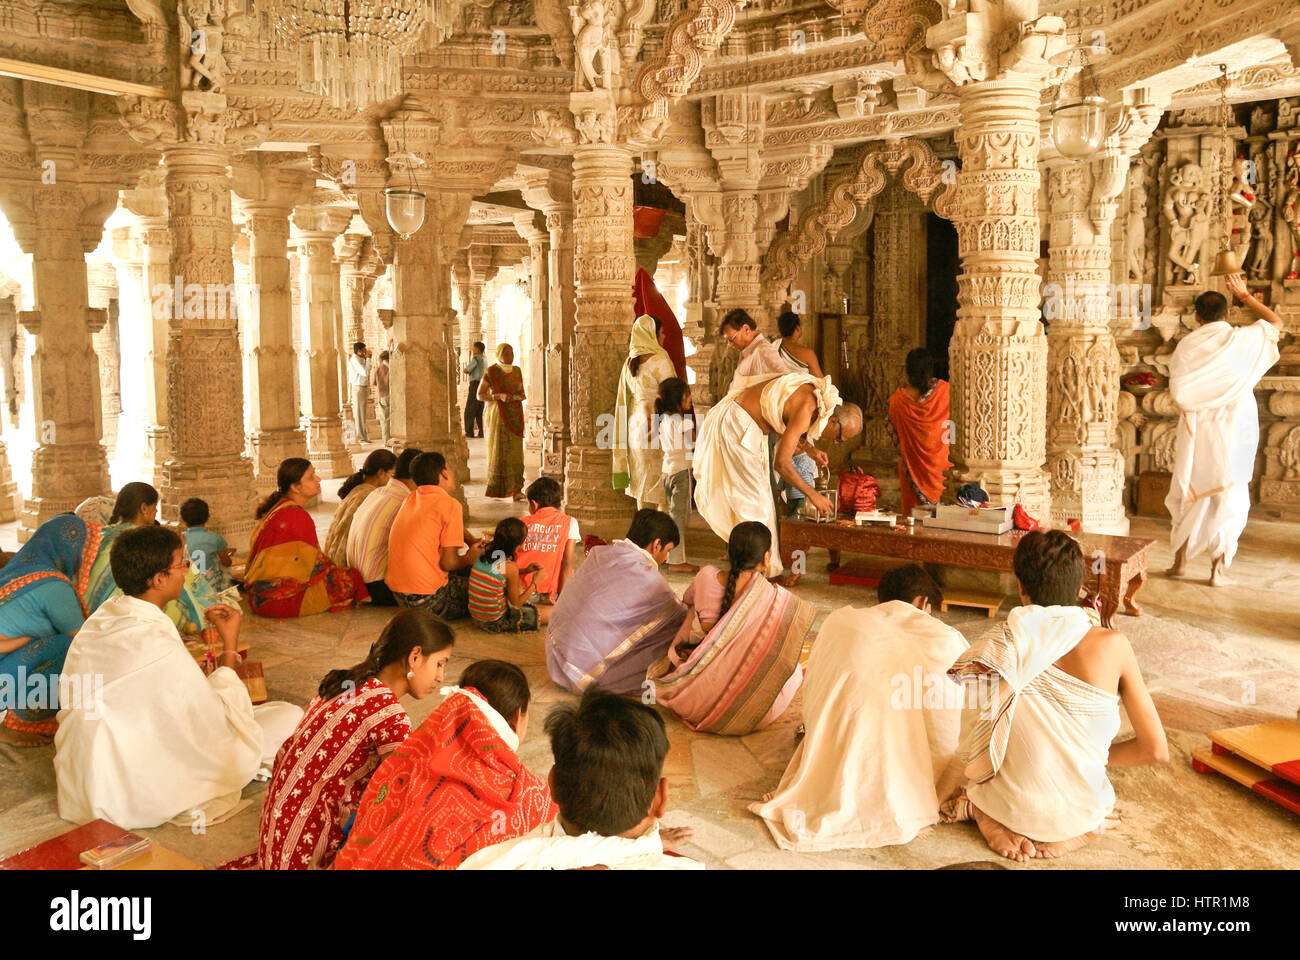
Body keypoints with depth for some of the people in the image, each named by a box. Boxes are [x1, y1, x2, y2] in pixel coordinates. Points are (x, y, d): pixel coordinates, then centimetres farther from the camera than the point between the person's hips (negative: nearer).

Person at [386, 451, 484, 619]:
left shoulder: (411, 497, 11)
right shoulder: (450, 504, -12)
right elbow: (448, 562, -14)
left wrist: (472, 543, 20)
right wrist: (469, 559, 7)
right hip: (427, 601, -8)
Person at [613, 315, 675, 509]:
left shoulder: (629, 363, 9)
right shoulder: (659, 360, -12)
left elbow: (624, 400, 13)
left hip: (635, 426, 7)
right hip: (658, 432, -7)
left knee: (641, 481, 12)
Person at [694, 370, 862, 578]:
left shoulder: (823, 395, 0)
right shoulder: (806, 410, -28)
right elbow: (782, 463, -28)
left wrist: (809, 449, 4)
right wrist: (812, 494, -20)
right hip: (736, 422, -10)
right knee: (753, 496, -8)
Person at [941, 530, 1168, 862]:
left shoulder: (1000, 645, -16)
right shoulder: (1112, 645, -17)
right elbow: (1156, 750, -10)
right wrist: (1098, 756, 8)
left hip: (1008, 807, -2)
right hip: (1078, 816, 2)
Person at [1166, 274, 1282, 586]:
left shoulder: (1186, 345, -3)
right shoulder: (1243, 339, -5)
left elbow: (1177, 391, -6)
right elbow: (1276, 323, 14)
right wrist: (1245, 296, 16)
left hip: (1195, 430, 1)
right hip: (1232, 431, -1)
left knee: (1189, 492, 13)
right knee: (1229, 496, 6)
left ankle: (1180, 561, 17)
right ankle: (1219, 569, 6)